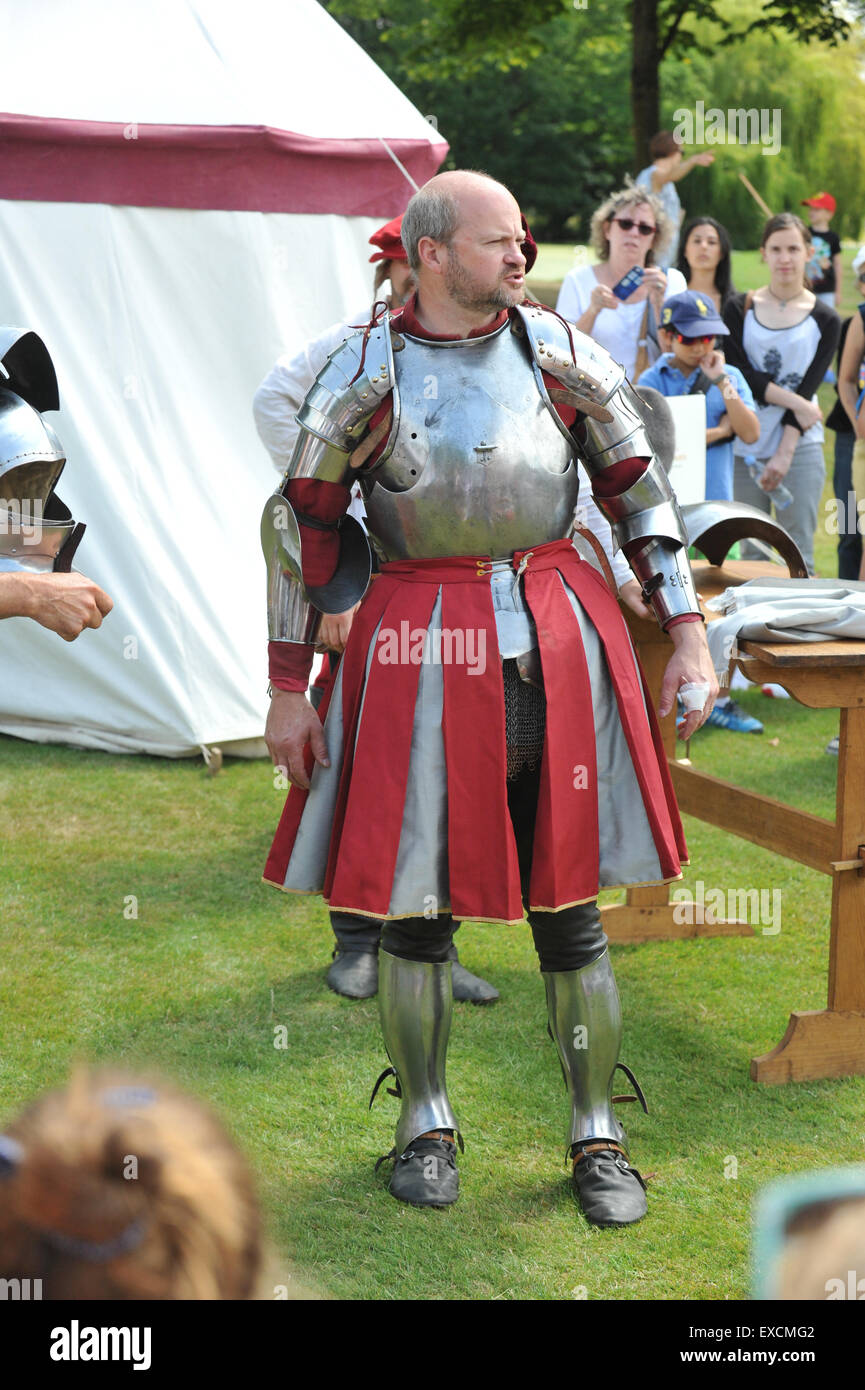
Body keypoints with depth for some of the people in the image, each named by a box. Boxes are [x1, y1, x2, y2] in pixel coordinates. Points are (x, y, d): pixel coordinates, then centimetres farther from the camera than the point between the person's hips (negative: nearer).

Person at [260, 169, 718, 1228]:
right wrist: (287, 690, 1)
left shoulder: (559, 351, 3)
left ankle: (596, 1138, 19)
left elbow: (641, 492, 8)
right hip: (422, 653, -1)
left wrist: (688, 637, 2)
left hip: (559, 645, 1)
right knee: (415, 898, 6)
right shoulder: (366, 374, -2)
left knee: (569, 903, 5)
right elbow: (299, 524, 3)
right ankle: (425, 1123, 26)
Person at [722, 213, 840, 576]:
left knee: (798, 555, -1)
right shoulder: (740, 309, 6)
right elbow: (740, 374, -5)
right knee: (749, 553, 5)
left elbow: (808, 389, -3)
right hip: (746, 447, 1)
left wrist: (784, 453, -11)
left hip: (800, 448, -1)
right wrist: (794, 401, -13)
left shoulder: (824, 320, 4)